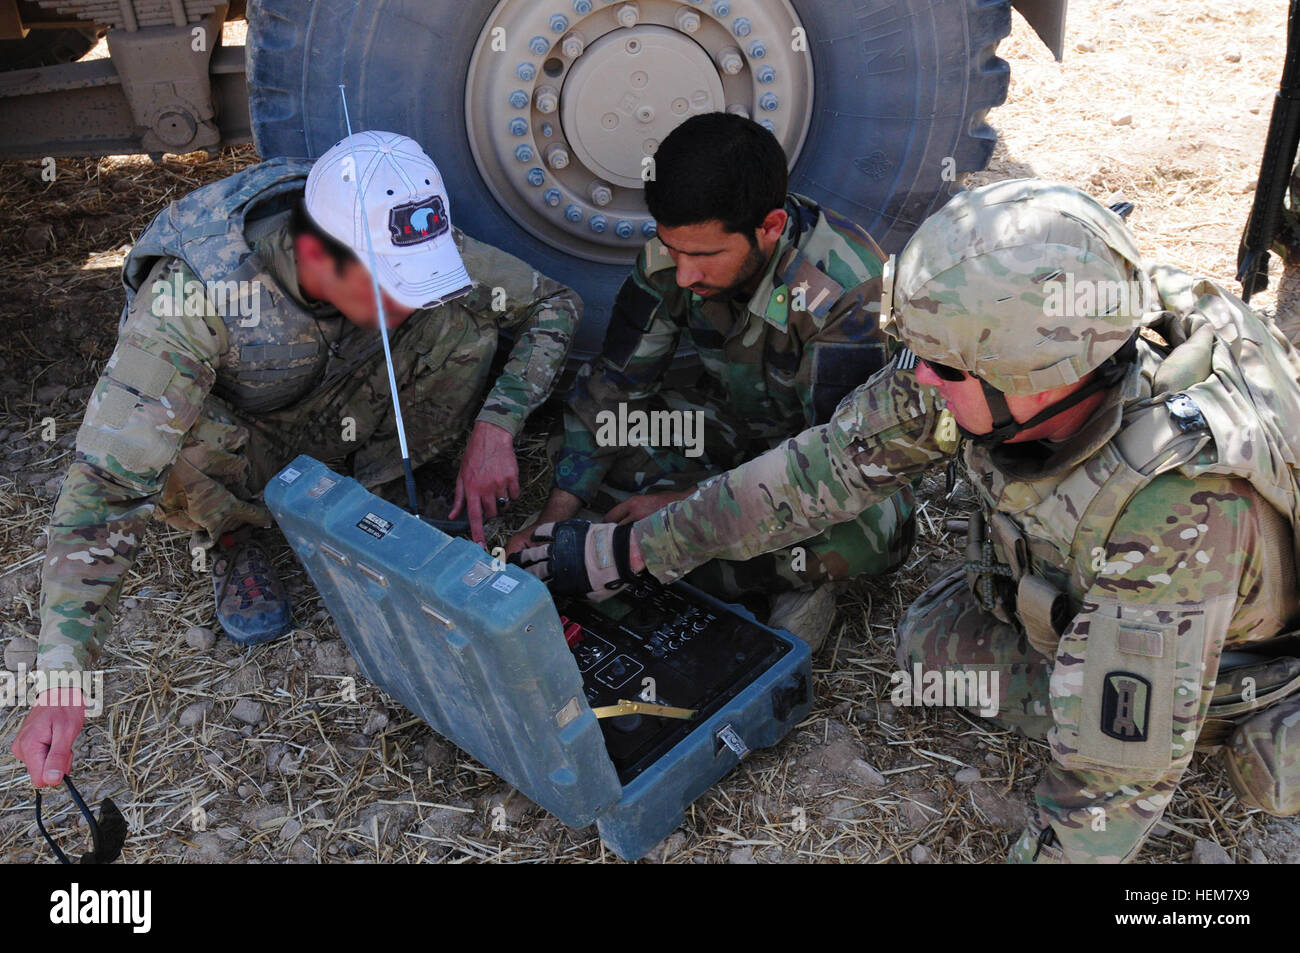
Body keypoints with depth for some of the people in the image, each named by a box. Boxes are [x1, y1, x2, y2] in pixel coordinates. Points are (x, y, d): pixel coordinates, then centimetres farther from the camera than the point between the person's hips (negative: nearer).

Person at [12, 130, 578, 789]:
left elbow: (554, 304, -15)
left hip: (349, 423, 3)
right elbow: (107, 482, -43)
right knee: (173, 443, -37)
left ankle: (372, 490, -2)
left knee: (465, 312, -22)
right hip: (249, 447, -2)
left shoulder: (406, 245, -27)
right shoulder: (194, 291, -39)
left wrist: (495, 427, -28)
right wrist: (62, 673, -51)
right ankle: (231, 539, -1)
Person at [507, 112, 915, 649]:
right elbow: (611, 386, -10)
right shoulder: (674, 254, -18)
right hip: (732, 422, 5)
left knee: (877, 528, -39)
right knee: (597, 431, -19)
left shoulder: (849, 288, -32)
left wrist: (686, 501, -29)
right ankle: (774, 578, -16)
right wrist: (551, 523, -19)